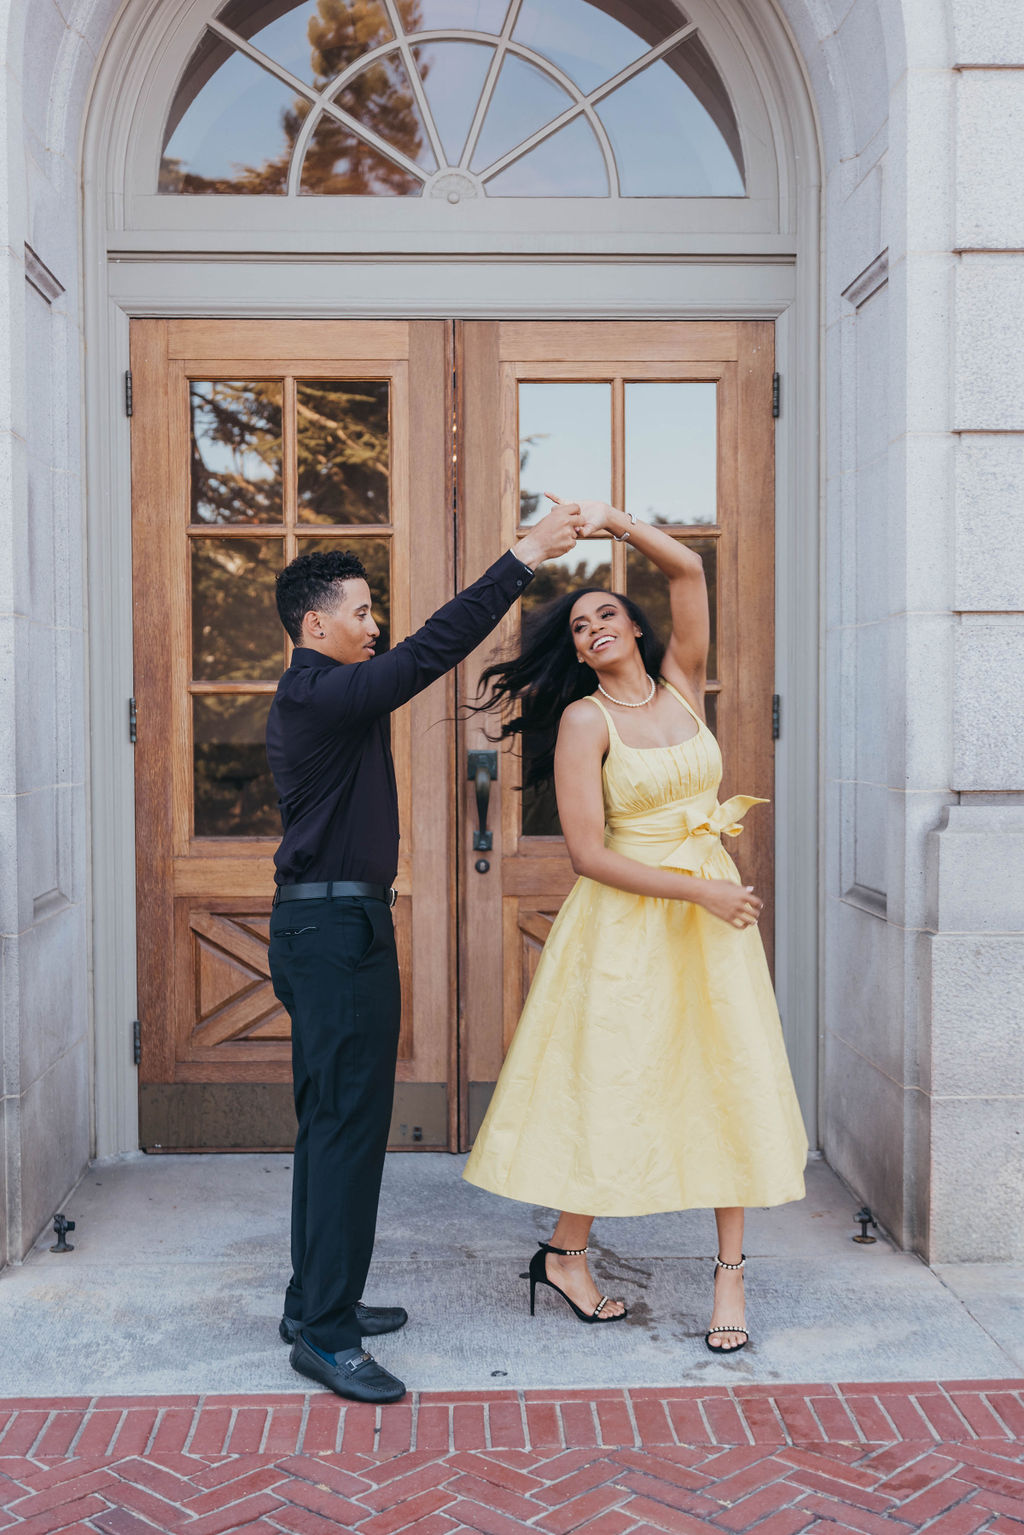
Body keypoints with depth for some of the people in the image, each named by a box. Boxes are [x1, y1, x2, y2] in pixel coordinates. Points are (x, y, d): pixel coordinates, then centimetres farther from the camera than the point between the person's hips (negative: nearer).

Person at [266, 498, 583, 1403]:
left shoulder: (316, 696, 17)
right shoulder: (320, 698, -17)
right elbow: (428, 654, -23)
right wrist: (524, 558, -21)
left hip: (323, 926, 11)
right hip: (339, 927, -11)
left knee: (330, 1119, 15)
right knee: (349, 1121, -9)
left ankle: (316, 1302, 24)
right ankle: (325, 1333, -4)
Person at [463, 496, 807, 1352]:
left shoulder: (682, 686, 6)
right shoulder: (584, 718, -7)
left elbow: (687, 568, -2)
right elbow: (588, 853, -13)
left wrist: (613, 522, -11)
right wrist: (699, 890, -15)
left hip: (714, 912, 5)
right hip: (628, 921, -4)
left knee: (729, 1080, 3)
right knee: (614, 1082, 2)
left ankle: (730, 1271, 13)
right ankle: (565, 1252, 21)